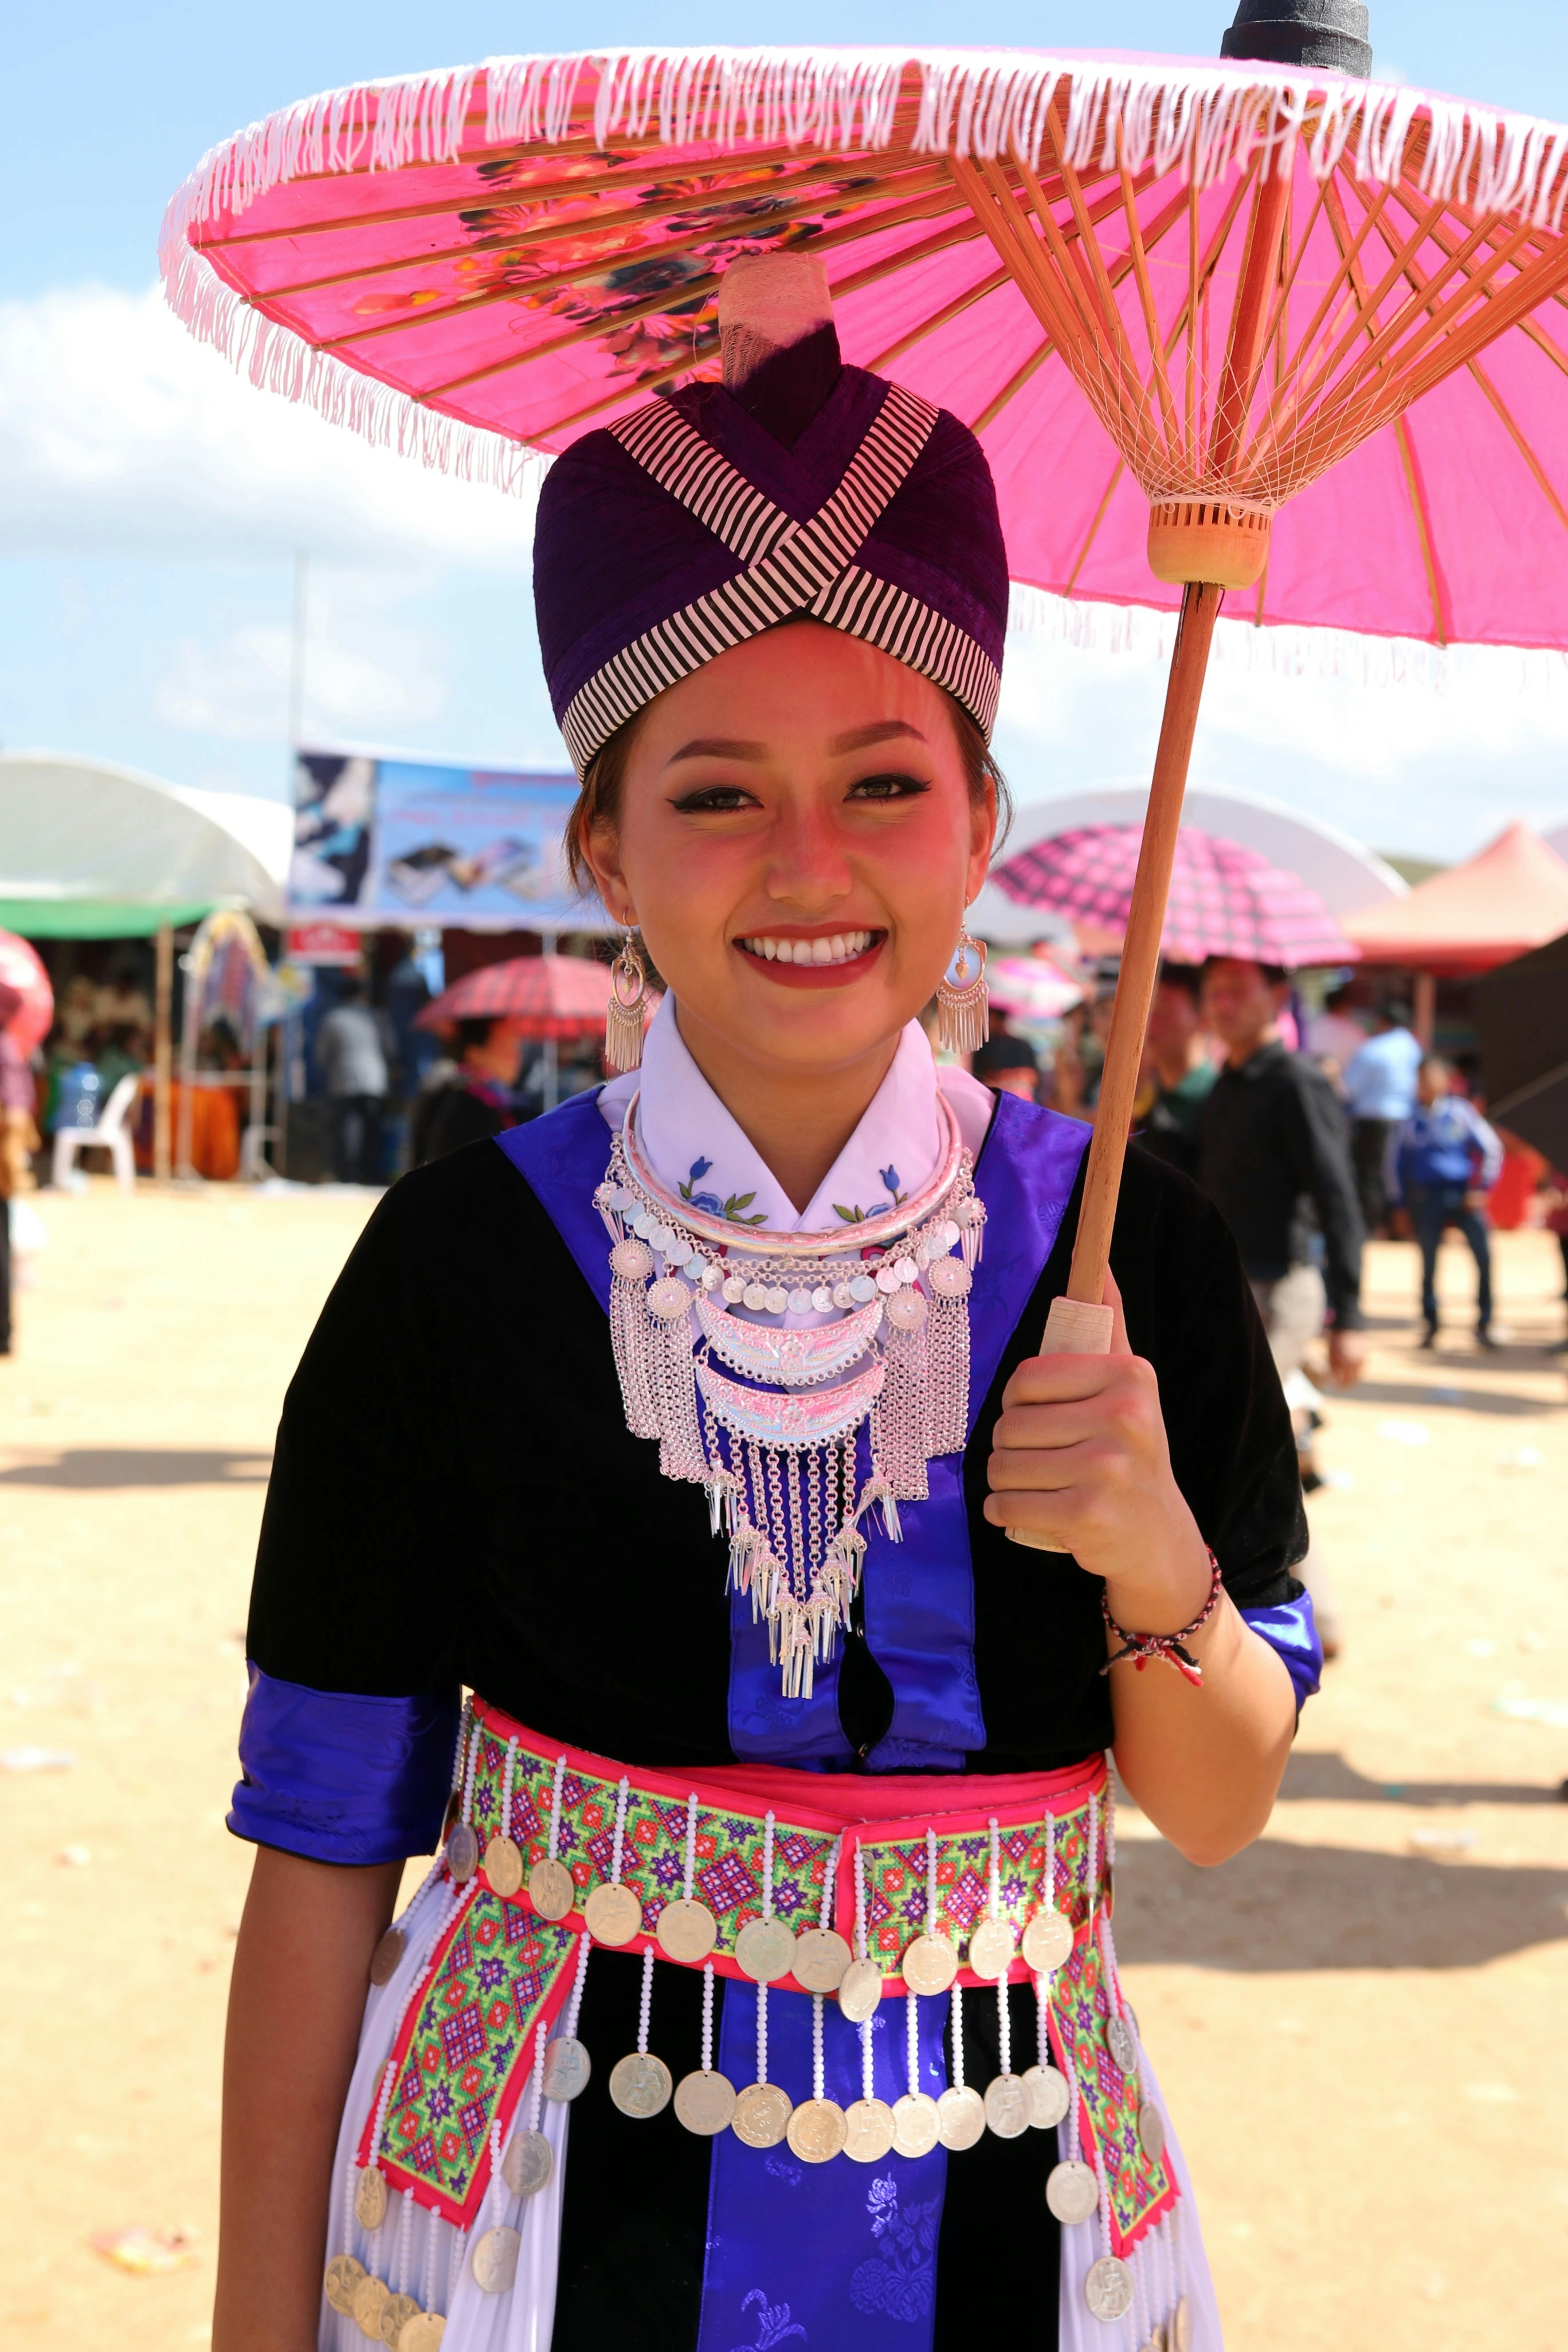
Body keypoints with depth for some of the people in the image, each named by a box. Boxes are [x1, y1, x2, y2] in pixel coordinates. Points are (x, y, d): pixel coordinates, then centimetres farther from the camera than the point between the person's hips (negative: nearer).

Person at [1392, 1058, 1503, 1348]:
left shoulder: (1460, 1111, 0)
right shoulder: (1411, 1119, 4)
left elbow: (1492, 1148, 3)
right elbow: (1400, 1163, 14)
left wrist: (1480, 1188, -3)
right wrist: (1405, 1205, 11)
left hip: (1463, 1196, -1)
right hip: (1427, 1199, 1)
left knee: (1484, 1254, -14)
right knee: (1428, 1262, 3)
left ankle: (1484, 1325, -5)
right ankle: (1430, 1326, 18)